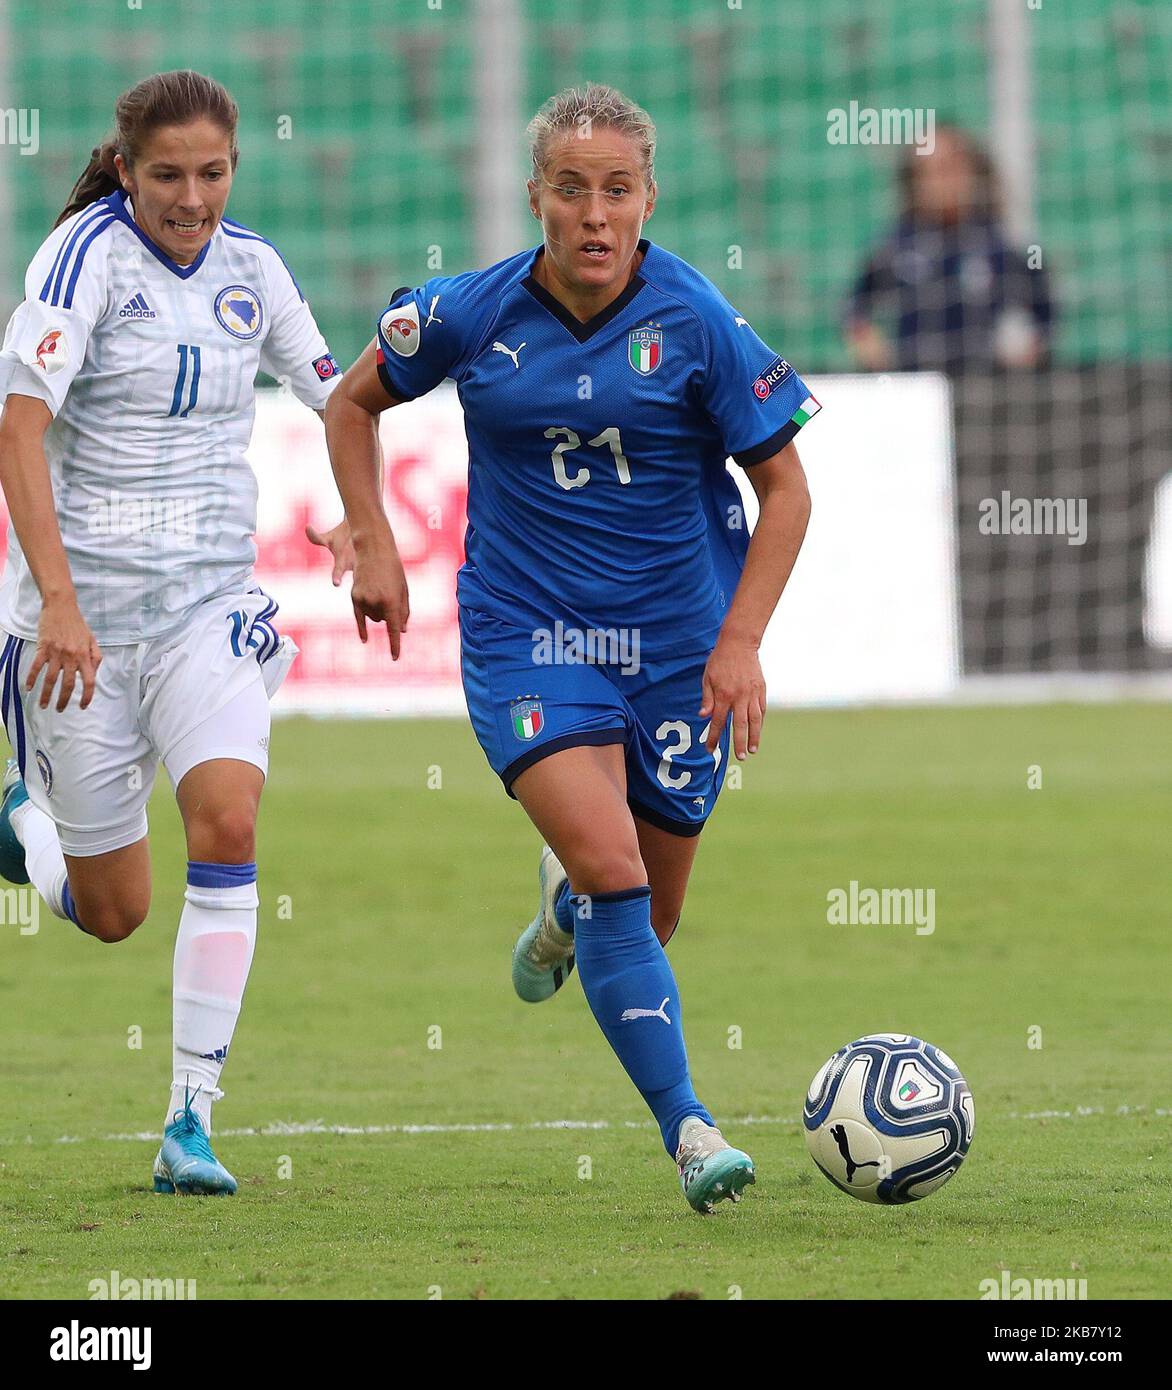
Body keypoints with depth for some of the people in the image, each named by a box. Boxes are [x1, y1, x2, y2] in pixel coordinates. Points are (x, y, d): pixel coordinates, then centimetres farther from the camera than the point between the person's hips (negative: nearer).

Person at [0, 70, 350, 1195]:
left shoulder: (251, 269, 3)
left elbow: (339, 400, 19)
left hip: (210, 601, 3)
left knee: (227, 818, -23)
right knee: (112, 913, 4)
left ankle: (191, 1121, -17)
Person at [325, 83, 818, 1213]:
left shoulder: (696, 323, -11)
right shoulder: (472, 315, -7)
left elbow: (784, 487, -3)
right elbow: (354, 403, 12)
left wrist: (741, 642, -12)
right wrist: (373, 546, 2)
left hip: (676, 642, 1)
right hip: (525, 638, -1)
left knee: (645, 925, 10)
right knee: (611, 868, -23)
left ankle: (564, 909, 48)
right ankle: (687, 1132, -20)